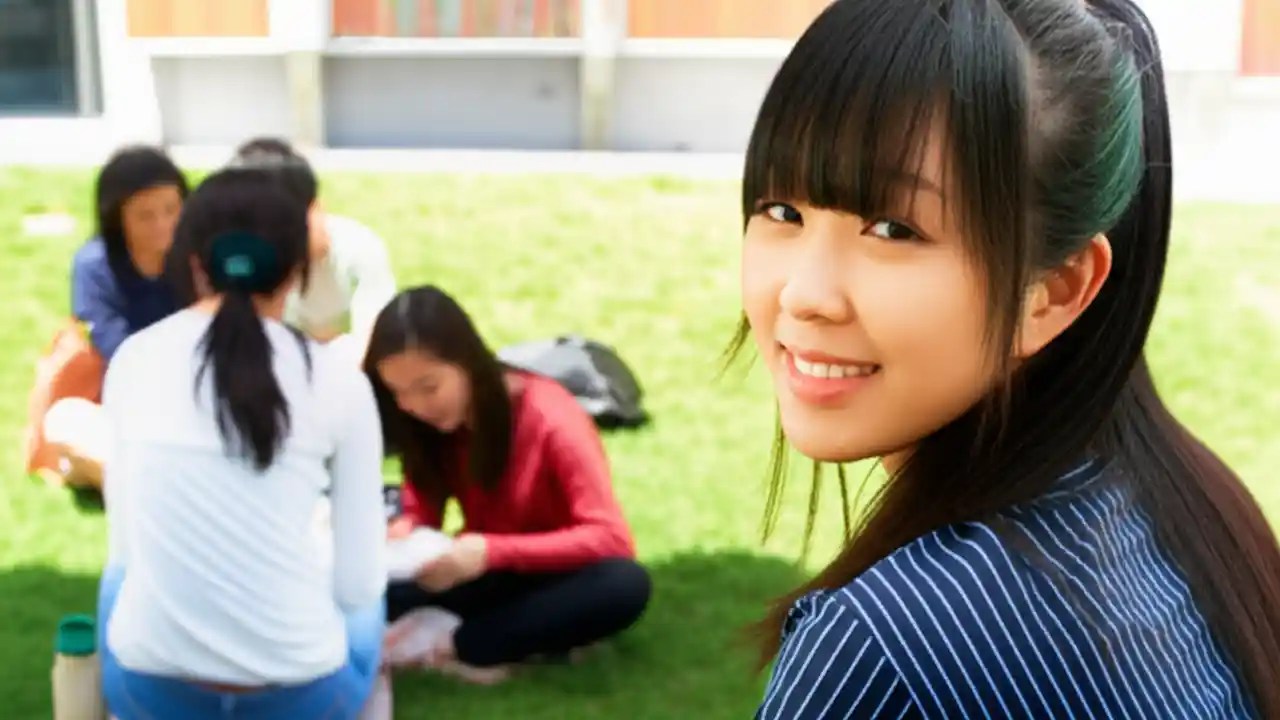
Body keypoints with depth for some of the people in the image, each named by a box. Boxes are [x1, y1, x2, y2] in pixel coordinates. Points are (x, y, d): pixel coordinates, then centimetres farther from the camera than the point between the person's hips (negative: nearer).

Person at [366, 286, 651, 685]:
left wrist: (493, 551, -37)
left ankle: (448, 647, -31)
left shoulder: (549, 418, -23)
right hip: (488, 576, 4)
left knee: (624, 584, -39)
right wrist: (404, 530, -24)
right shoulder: (428, 423, -7)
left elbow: (612, 537, -28)